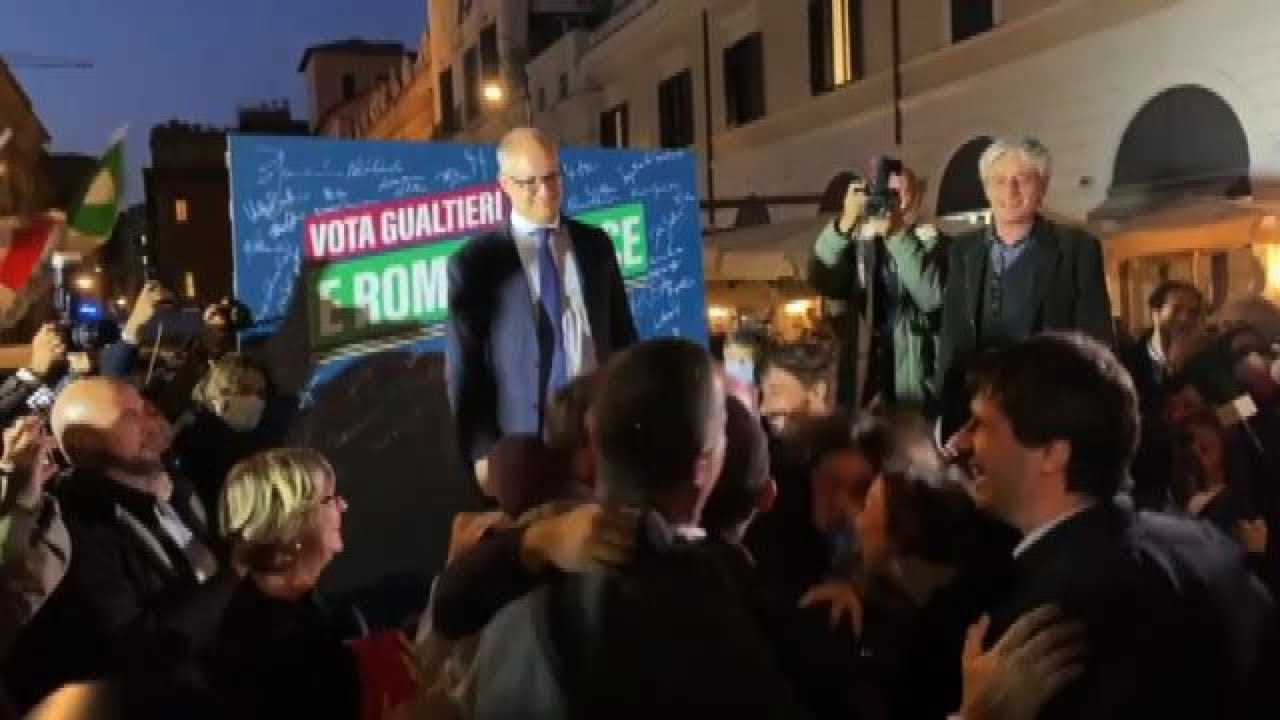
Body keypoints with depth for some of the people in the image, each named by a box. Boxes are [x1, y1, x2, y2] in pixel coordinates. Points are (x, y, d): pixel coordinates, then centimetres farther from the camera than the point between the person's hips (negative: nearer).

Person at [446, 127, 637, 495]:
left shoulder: (595, 244, 10)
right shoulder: (474, 262, -1)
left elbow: (623, 334, 14)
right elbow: (463, 370, -1)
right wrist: (482, 451, -7)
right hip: (524, 438, -3)